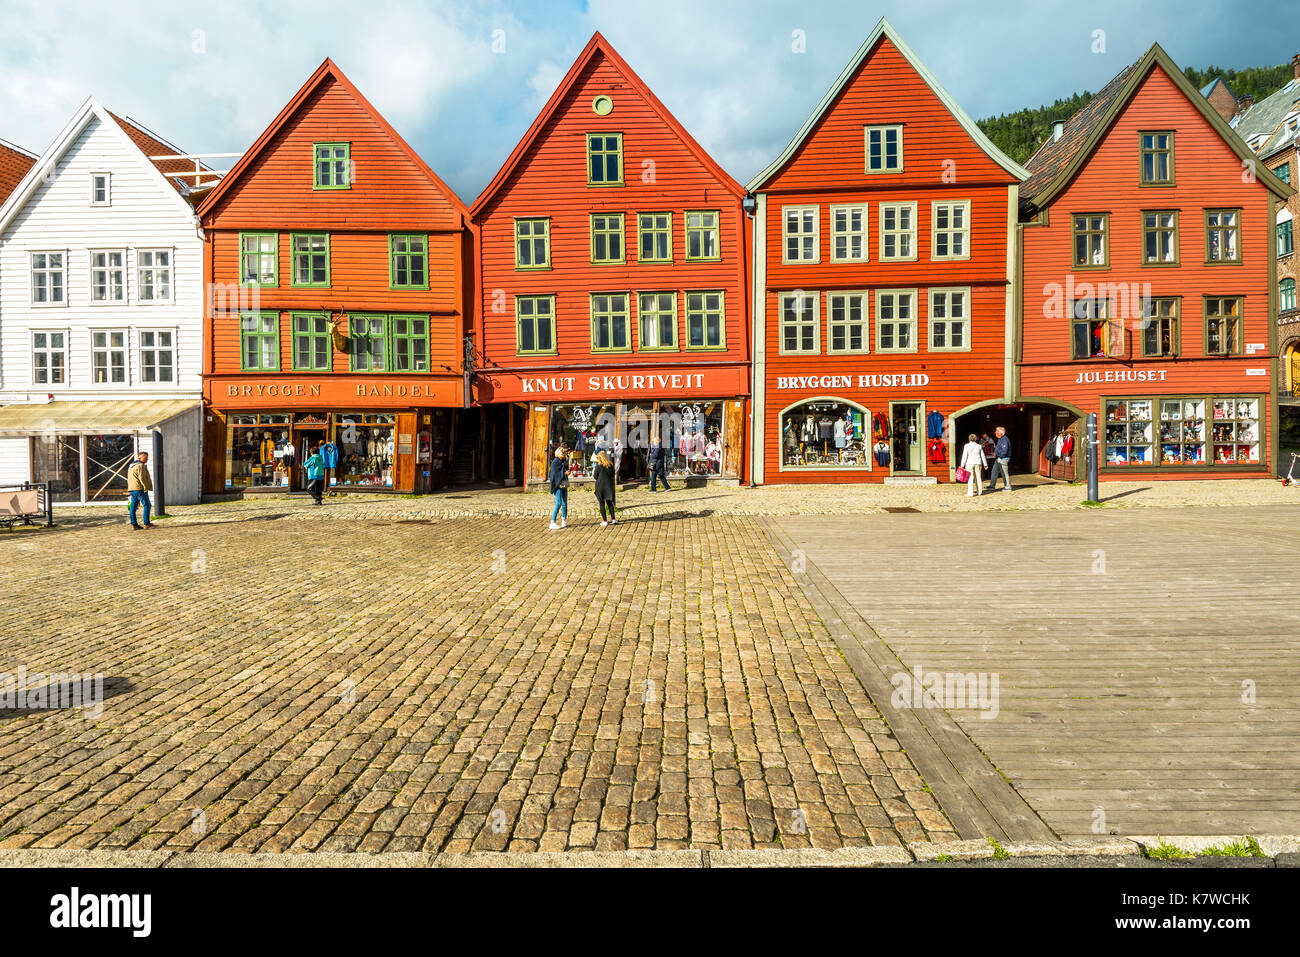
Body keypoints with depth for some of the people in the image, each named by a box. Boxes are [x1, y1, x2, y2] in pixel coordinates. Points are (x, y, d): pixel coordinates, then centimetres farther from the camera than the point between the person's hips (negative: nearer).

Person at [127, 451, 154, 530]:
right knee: (147, 505, -4)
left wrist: (130, 490, 23)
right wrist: (146, 488, -14)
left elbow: (129, 479, 24)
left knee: (133, 507, 7)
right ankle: (146, 523, -6)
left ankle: (134, 524, 7)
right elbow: (142, 478, -18)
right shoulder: (141, 466, -10)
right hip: (140, 489, -10)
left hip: (132, 489, 10)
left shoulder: (131, 466, 22)